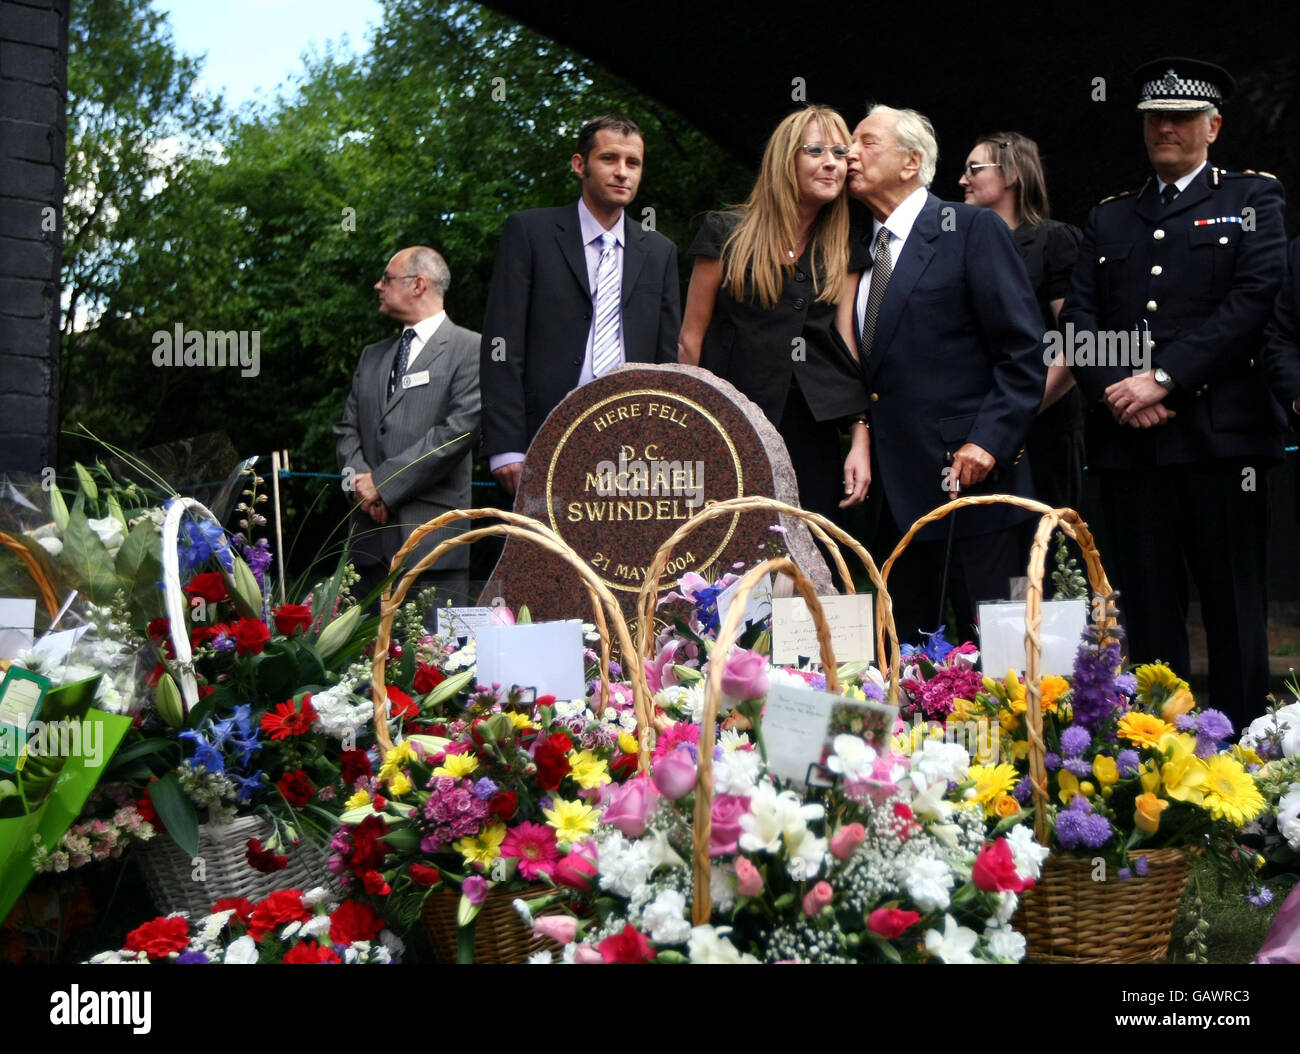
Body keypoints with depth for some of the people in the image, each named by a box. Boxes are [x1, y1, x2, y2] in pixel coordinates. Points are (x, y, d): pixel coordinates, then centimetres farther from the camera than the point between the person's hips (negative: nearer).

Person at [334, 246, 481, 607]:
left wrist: (383, 482, -11)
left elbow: (461, 429, -11)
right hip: (373, 537, 6)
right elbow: (347, 428, 19)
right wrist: (358, 480, -3)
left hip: (434, 535, -6)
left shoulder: (469, 348, 1)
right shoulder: (372, 356, 23)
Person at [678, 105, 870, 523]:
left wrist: (860, 441, -3)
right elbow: (691, 339, 2)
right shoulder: (727, 234, 1)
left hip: (814, 437, 3)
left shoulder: (843, 253, 10)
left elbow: (850, 350, 7)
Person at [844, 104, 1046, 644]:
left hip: (967, 474, -6)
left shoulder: (973, 230, -4)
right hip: (892, 488, 7)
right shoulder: (861, 247, 16)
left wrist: (988, 440, -17)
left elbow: (1024, 352, -8)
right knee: (902, 653, 10)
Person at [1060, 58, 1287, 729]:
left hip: (1220, 438, -3)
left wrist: (1164, 378, -13)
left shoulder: (1253, 200, 10)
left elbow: (1255, 301, -5)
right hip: (1127, 441, 4)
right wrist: (1115, 394, -7)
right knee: (1148, 612, 4)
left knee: (1234, 610, -1)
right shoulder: (1109, 219, 21)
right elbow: (1078, 320, 11)